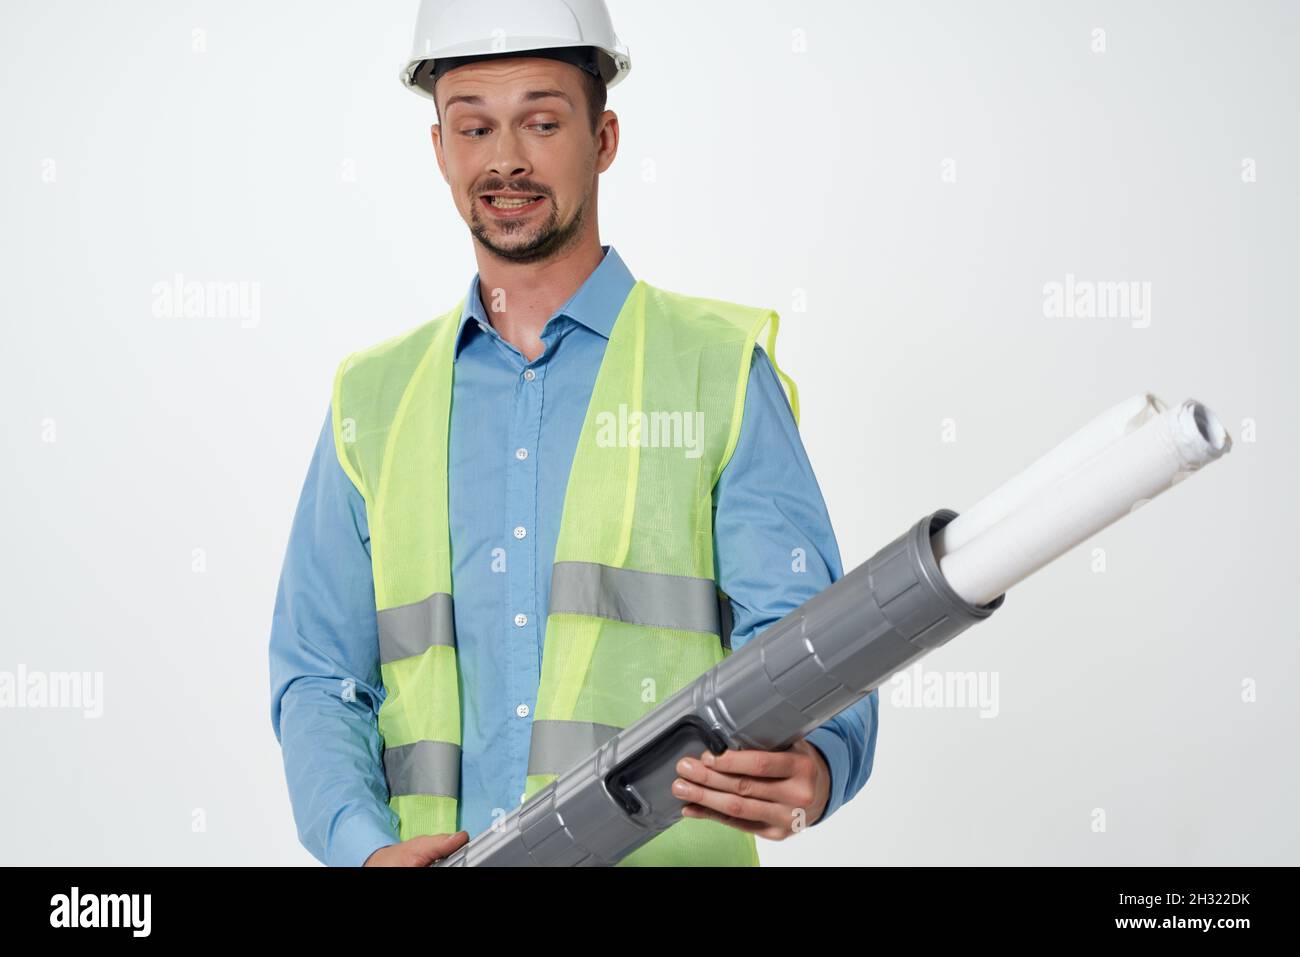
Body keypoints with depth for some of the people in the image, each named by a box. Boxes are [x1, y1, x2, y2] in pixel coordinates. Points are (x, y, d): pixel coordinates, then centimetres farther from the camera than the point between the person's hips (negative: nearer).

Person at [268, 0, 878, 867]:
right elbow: (318, 675, 14)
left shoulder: (722, 371, 7)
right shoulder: (374, 401, 15)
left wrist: (812, 766, -23)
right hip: (434, 854, 2)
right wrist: (366, 846, -4)